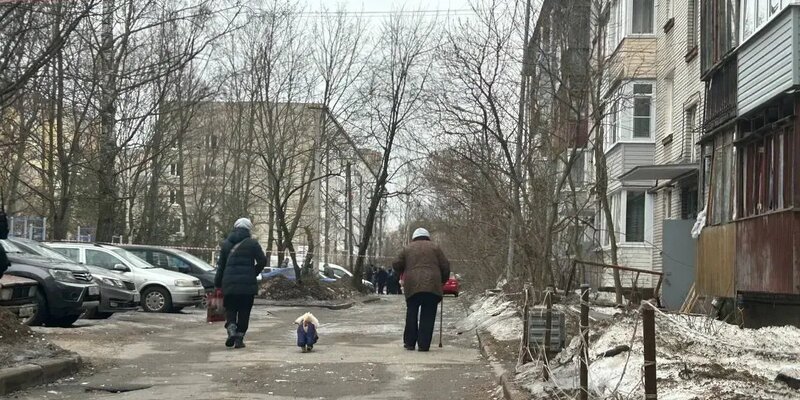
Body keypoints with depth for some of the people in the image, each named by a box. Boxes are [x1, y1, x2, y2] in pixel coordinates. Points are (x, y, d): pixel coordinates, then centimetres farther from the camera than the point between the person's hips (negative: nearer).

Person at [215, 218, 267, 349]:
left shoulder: (226, 244, 8)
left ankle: (231, 330, -14)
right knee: (244, 311, 6)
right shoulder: (252, 243, -1)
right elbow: (262, 261, -5)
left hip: (229, 284, 2)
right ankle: (239, 338, 4)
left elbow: (221, 265, 10)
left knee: (230, 309, 11)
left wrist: (218, 283, 15)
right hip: (247, 284, -2)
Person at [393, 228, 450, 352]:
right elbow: (445, 266, 8)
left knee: (411, 315, 12)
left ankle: (409, 343, 13)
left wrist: (404, 274, 34)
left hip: (412, 286, 1)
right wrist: (443, 280, 23)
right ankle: (424, 345, -3)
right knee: (428, 316, 2)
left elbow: (396, 265, 14)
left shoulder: (408, 248, 15)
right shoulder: (434, 247, 12)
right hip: (432, 286, -1)